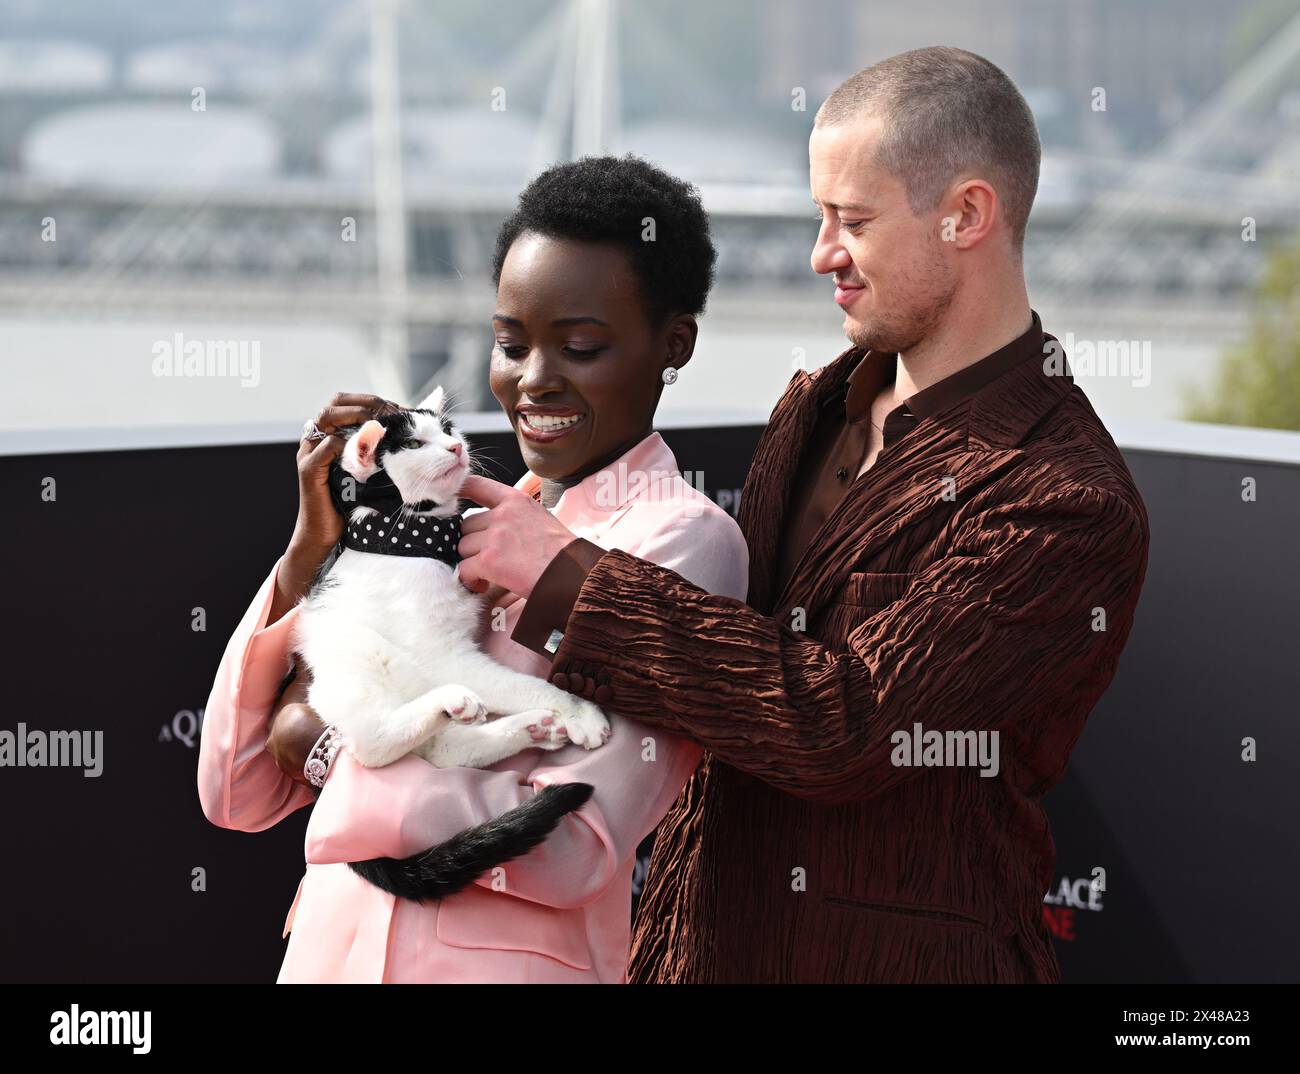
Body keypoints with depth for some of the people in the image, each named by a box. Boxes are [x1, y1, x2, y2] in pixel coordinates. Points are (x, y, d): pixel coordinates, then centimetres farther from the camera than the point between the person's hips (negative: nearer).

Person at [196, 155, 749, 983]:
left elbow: (572, 850, -20)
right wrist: (312, 548, -5)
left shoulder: (681, 536, -8)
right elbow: (238, 796, 3)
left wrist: (333, 740, -11)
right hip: (330, 946, 5)